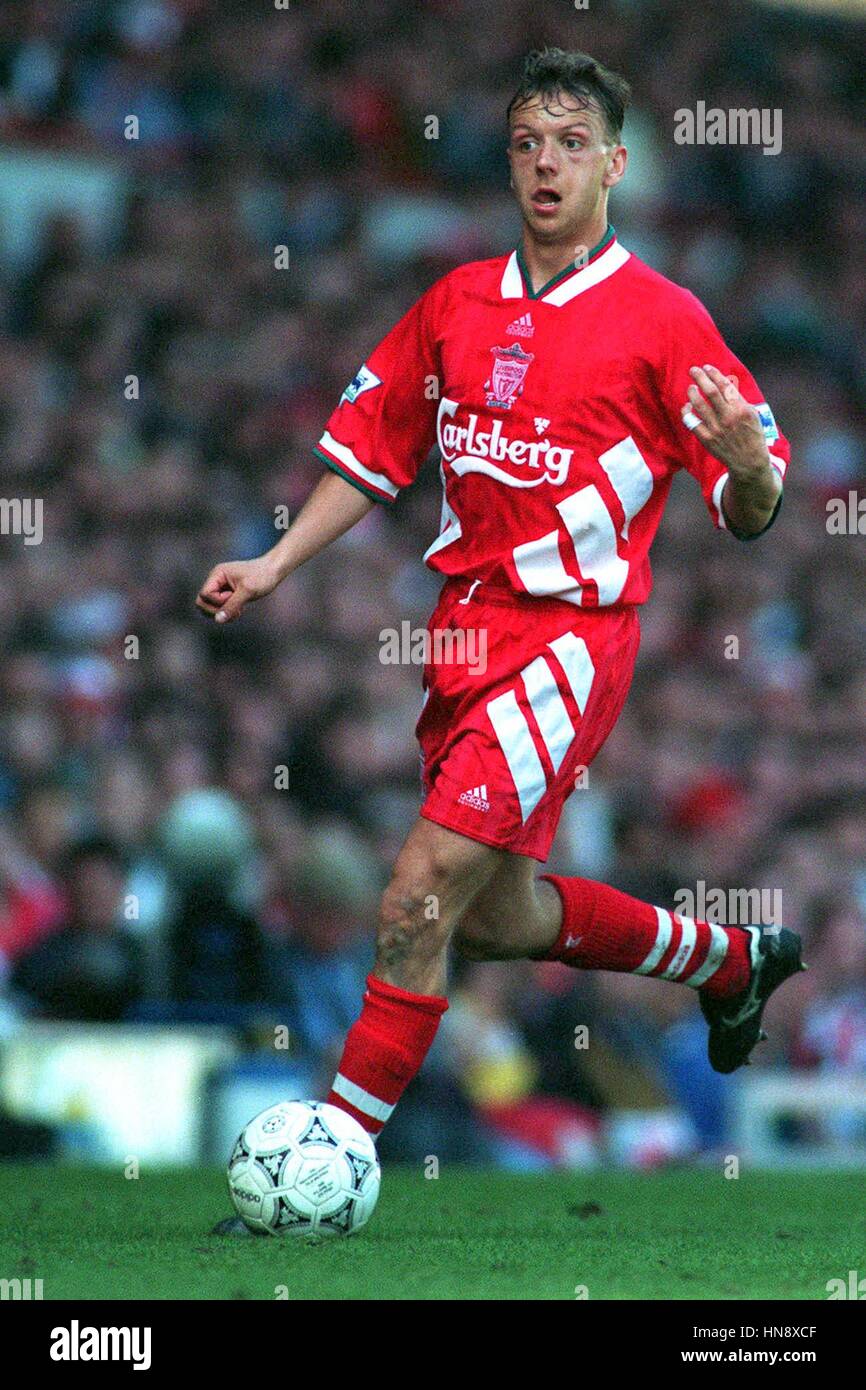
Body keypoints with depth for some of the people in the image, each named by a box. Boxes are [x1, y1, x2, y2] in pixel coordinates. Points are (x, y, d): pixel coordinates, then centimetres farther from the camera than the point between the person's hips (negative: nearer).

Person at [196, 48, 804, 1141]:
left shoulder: (660, 318, -5)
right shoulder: (456, 304, 10)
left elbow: (750, 513, -5)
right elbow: (371, 450, 20)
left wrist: (747, 463, -28)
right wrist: (275, 565, 11)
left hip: (573, 633, -7)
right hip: (465, 628, 7)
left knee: (421, 896, -16)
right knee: (495, 918, 17)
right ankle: (734, 963, 40)